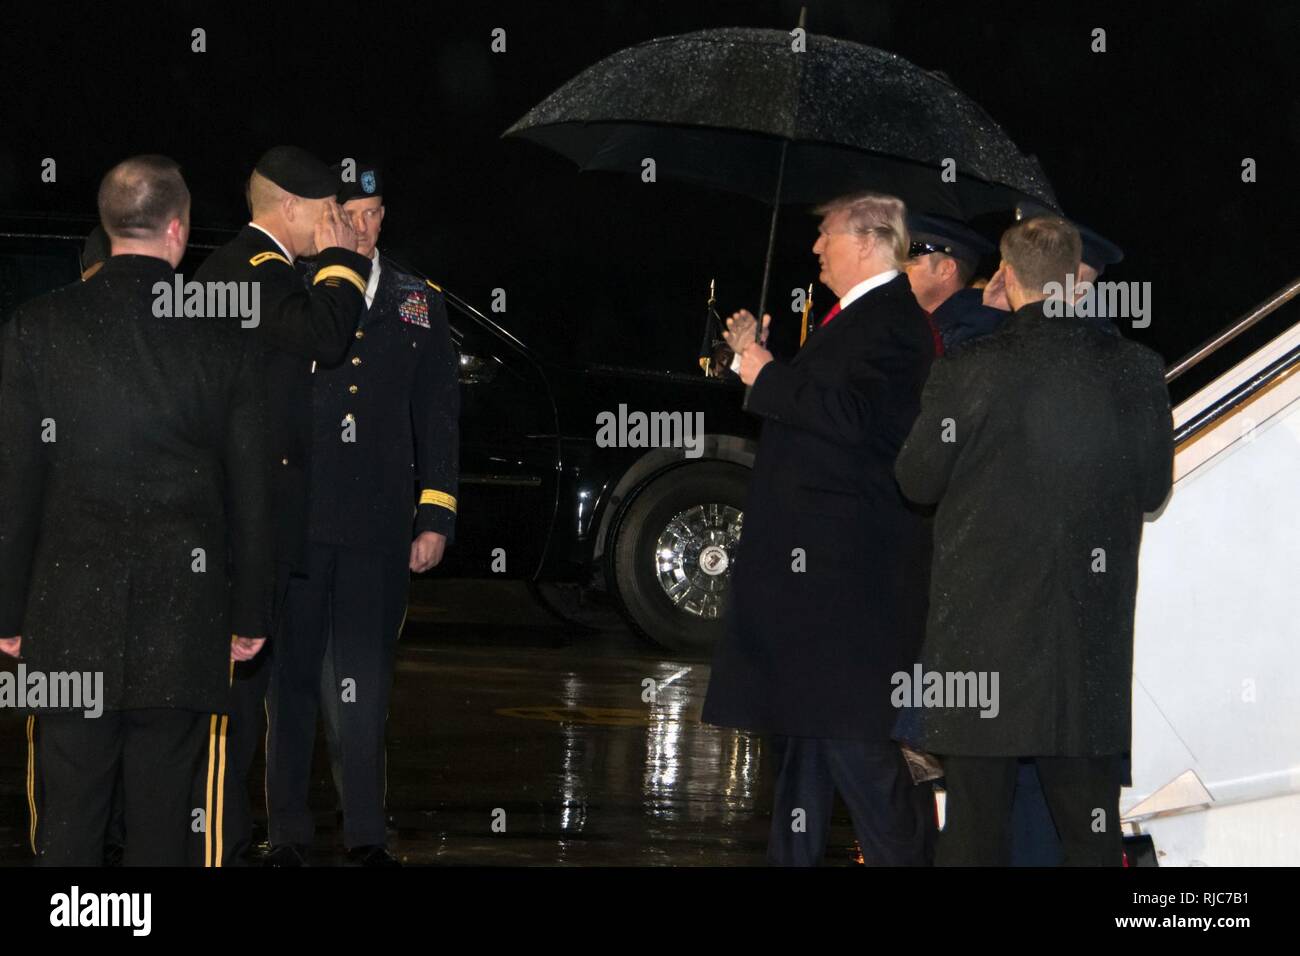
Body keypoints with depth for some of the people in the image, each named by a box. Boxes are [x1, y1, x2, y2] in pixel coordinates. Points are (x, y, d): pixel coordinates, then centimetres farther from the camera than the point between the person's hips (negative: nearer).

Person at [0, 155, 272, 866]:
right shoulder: (221, 339, -1)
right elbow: (250, 492, 4)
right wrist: (250, 614, 13)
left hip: (73, 613, 0)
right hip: (184, 616, 0)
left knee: (70, 813, 3)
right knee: (160, 813, 6)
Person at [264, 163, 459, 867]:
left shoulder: (418, 304, 13)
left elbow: (438, 419, 12)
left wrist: (436, 517, 7)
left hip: (378, 525, 1)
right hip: (296, 516, -1)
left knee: (363, 685, 1)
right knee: (292, 677, 5)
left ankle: (365, 836, 5)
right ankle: (289, 832, 13)